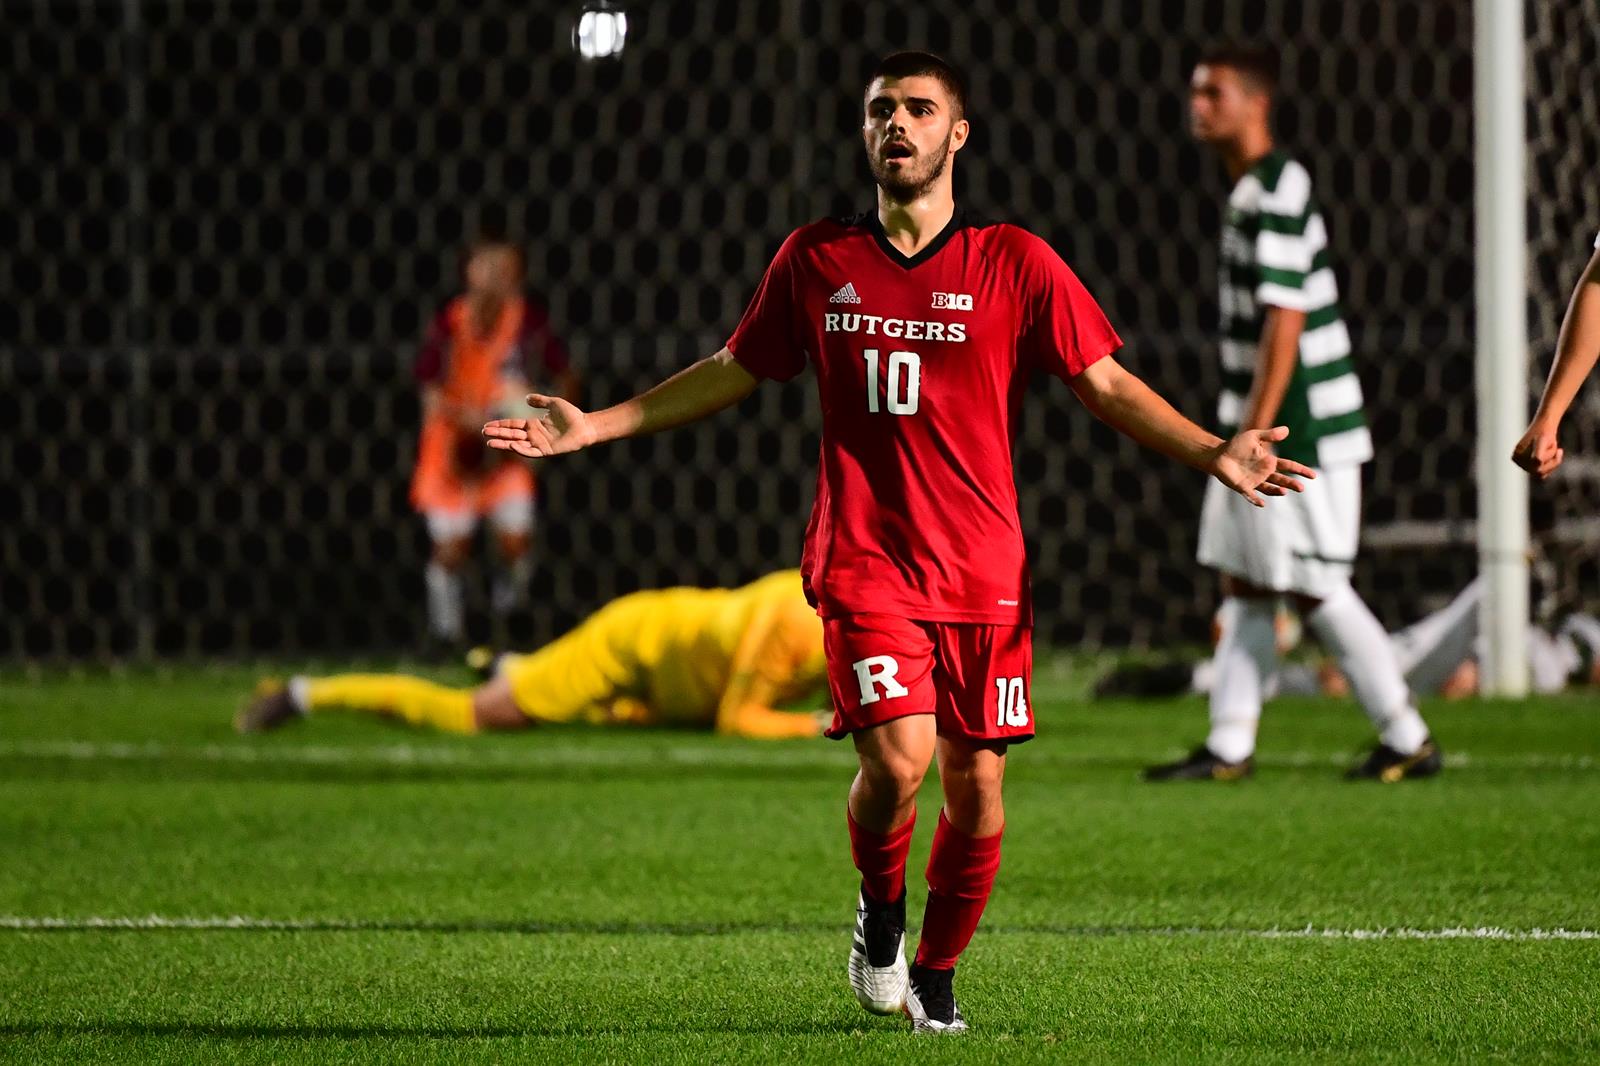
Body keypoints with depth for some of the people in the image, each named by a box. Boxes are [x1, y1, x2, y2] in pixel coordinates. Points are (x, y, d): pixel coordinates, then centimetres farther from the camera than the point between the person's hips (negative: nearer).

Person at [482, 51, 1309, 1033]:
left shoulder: (1015, 263, 1)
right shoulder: (816, 261, 6)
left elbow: (1107, 384, 2)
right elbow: (733, 372, 18)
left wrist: (1213, 453, -12)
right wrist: (595, 427, 15)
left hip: (984, 573, 1)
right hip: (864, 562, -1)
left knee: (976, 783, 1)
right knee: (897, 759, -19)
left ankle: (936, 974, 24)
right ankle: (880, 909, 12)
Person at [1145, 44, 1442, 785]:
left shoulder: (1277, 196, -16)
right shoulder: (1250, 192, 15)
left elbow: (1284, 323, -21)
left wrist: (1253, 436, -22)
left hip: (1300, 430, -10)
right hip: (1264, 426, 10)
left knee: (1316, 590, -4)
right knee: (1244, 584, 8)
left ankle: (1408, 741, 4)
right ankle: (1229, 746, 10)